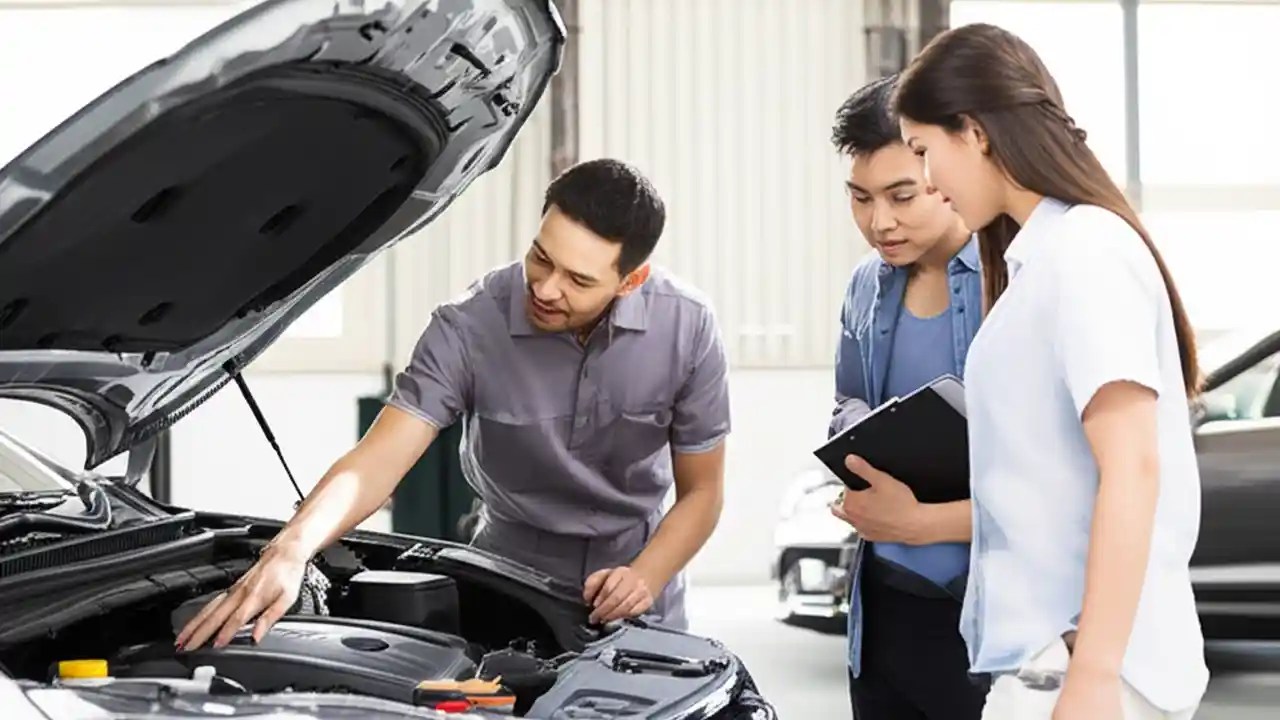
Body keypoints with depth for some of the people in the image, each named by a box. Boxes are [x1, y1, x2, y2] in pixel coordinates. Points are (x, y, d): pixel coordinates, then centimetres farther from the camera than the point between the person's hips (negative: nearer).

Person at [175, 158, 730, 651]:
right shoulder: (469, 329, -24)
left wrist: (644, 579, -25)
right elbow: (377, 460, -31)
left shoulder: (686, 329, -18)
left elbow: (702, 491, -8)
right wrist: (290, 551, -48)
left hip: (631, 599, 1)